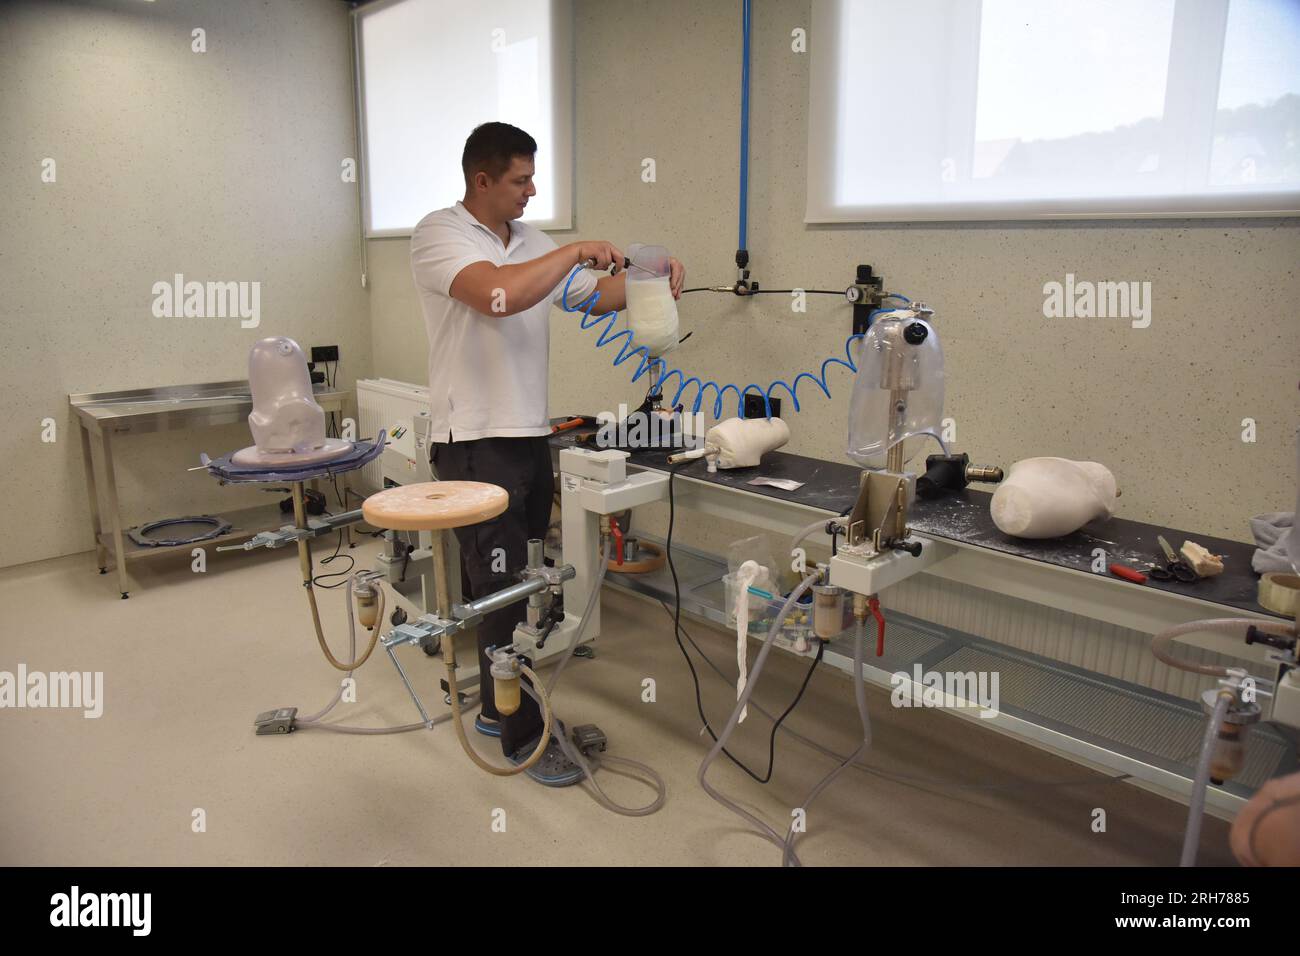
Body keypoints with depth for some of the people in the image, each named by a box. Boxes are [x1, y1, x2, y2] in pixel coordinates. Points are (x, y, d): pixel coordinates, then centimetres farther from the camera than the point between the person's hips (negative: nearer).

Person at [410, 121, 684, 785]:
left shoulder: (532, 243, 15)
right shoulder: (439, 234, -9)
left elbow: (599, 294, 20)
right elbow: (499, 295, -28)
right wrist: (576, 251, -16)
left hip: (531, 437, 8)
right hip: (475, 443, -7)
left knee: (515, 585, 14)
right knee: (501, 590, -3)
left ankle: (497, 706, 29)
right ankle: (522, 735, 9)